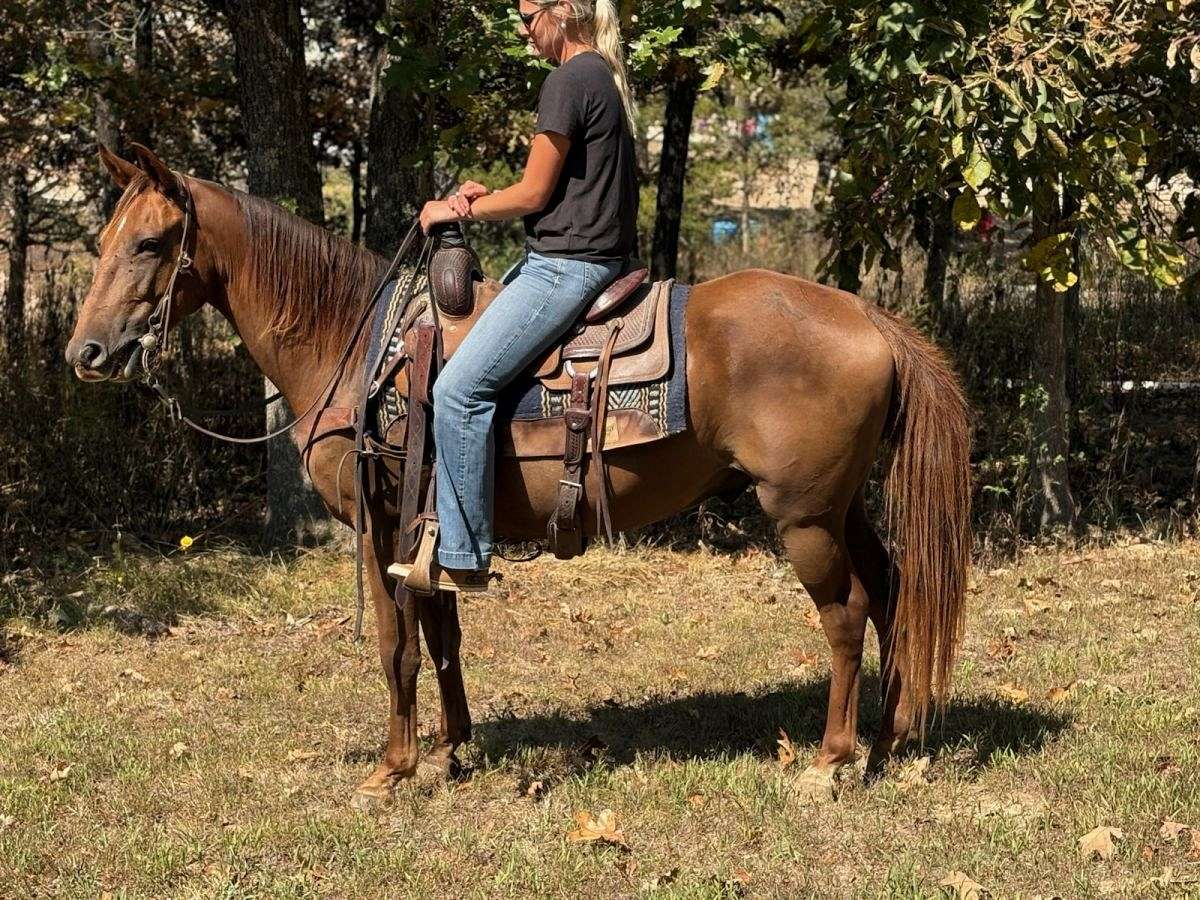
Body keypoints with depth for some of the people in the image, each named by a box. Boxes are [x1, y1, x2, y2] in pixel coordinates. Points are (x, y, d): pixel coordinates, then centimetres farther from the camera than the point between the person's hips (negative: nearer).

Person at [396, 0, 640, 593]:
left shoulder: (569, 80, -13)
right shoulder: (604, 77, 18)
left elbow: (535, 193, -13)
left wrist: (457, 211, 1)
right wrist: (485, 196, 6)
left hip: (565, 264, -11)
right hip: (597, 254, 11)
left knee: (460, 388, -16)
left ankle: (463, 560, -15)